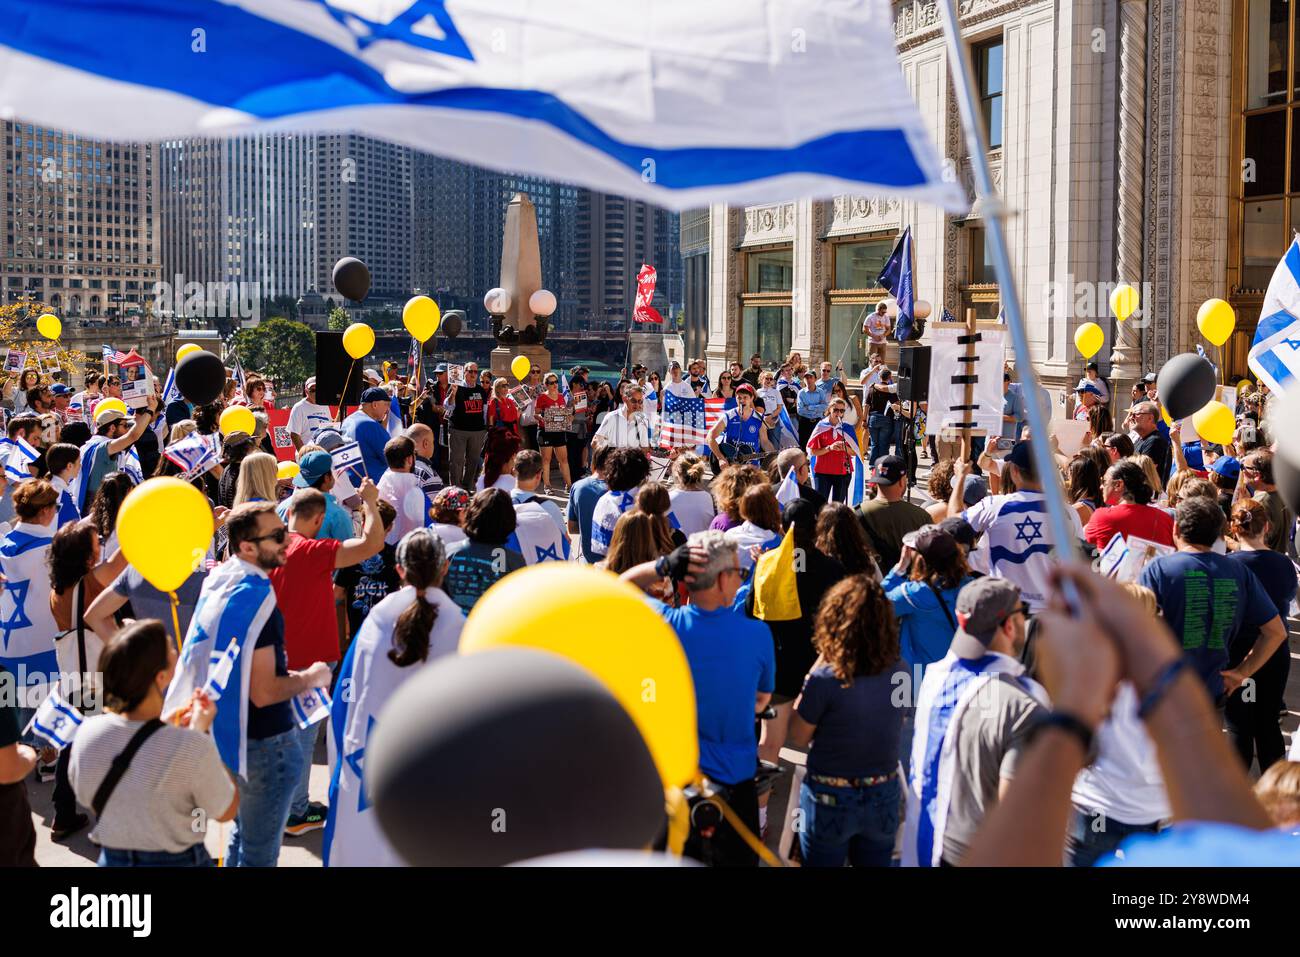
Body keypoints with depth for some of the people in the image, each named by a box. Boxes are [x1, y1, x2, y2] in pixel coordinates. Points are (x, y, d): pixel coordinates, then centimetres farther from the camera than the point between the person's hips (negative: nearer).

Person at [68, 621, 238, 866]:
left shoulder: (88, 733, -15)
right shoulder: (192, 747, -29)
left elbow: (87, 798, 5)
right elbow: (226, 812, -13)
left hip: (112, 859, 4)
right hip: (179, 861, -4)